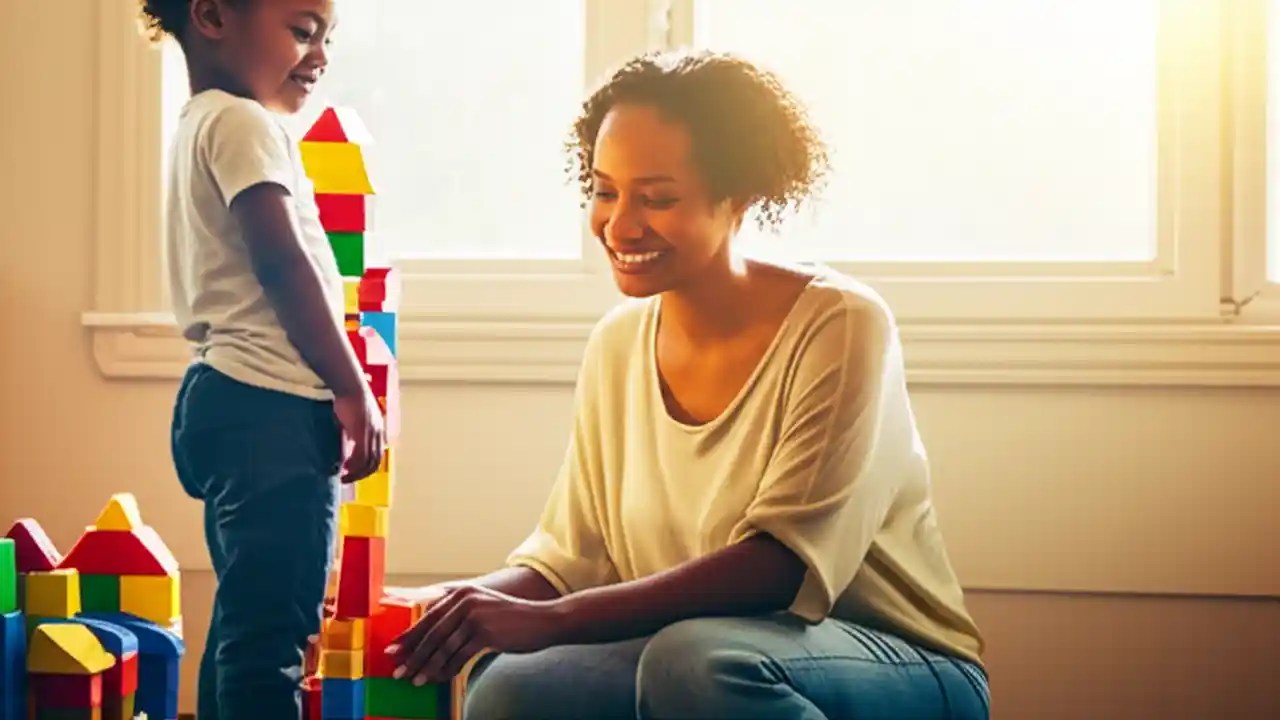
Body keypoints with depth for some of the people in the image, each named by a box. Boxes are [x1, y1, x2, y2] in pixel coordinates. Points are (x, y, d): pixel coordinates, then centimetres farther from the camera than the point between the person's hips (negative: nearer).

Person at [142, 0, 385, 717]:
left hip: (235, 402, 11)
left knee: (245, 623, 14)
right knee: (273, 630, -13)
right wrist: (353, 390, -13)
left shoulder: (202, 125, 21)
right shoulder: (243, 123, -10)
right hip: (270, 411, -11)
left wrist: (337, 388, 24)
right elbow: (282, 263, -18)